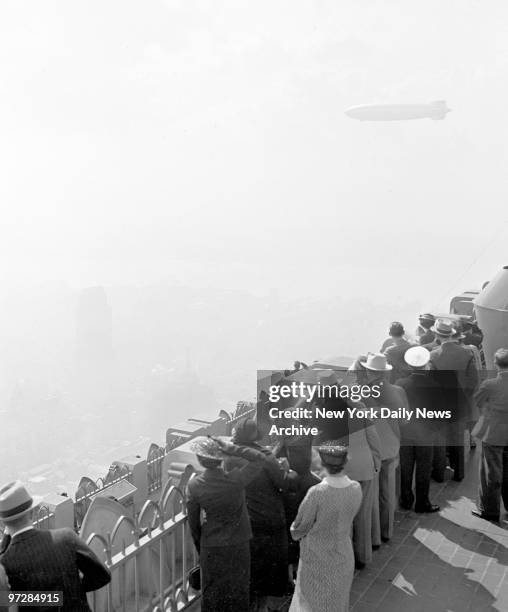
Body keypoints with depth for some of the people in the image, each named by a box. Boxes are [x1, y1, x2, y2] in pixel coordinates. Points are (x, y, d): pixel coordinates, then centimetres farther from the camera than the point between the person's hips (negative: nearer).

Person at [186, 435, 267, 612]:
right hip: (237, 546, -1)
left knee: (210, 592, 21)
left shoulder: (194, 486, -17)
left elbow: (193, 523, -5)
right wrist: (230, 448, -20)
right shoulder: (236, 480, -24)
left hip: (210, 548, 1)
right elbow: (259, 458, -11)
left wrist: (200, 549, 10)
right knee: (238, 591, 20)